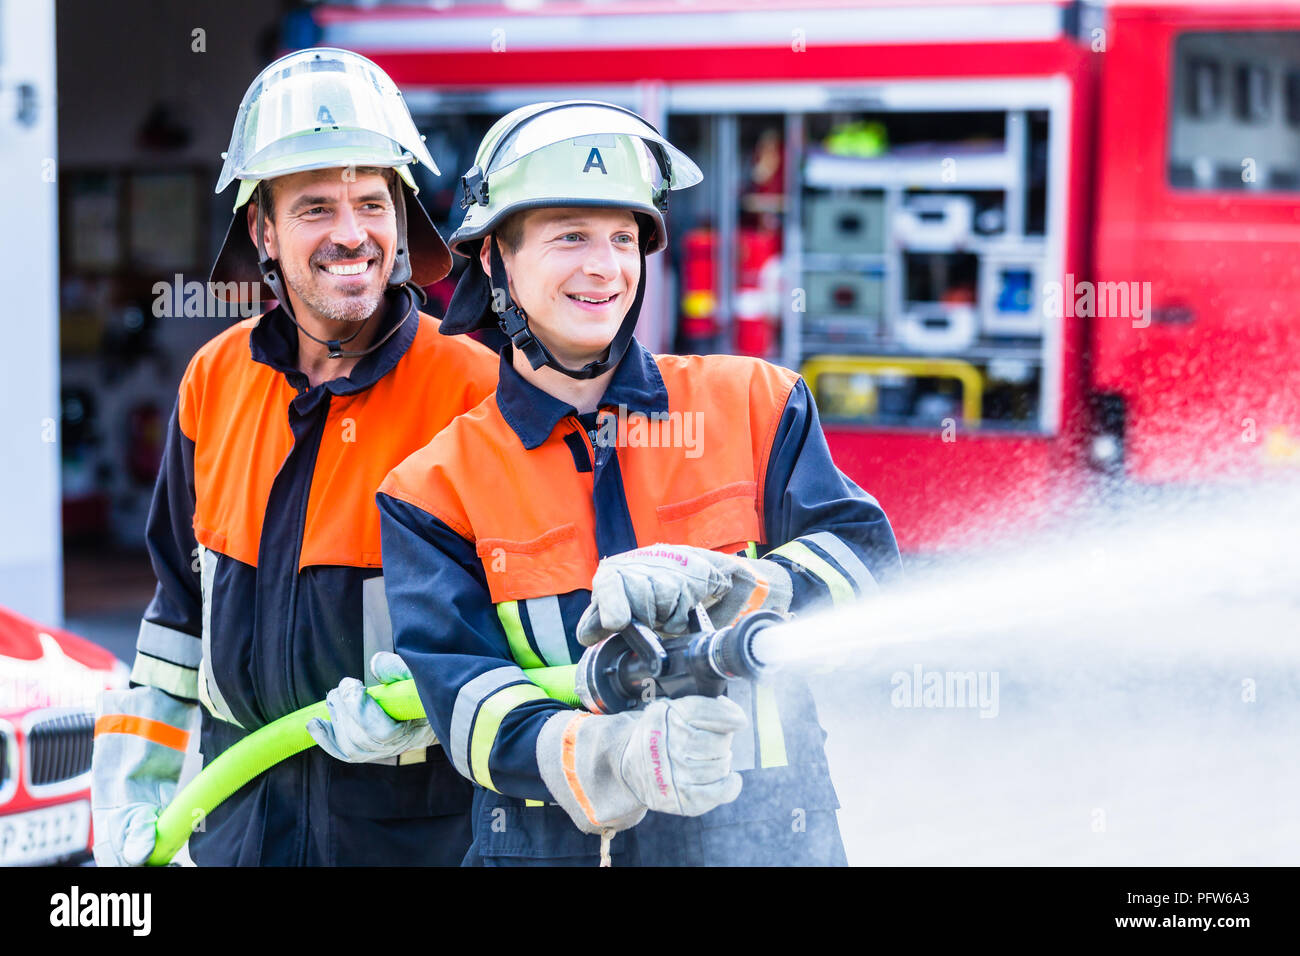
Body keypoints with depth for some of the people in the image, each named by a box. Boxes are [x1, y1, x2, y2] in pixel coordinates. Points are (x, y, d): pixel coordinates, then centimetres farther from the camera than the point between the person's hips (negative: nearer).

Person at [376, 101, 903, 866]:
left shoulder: (753, 403, 7)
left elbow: (862, 551, 0)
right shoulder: (437, 487, 3)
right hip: (553, 844, 0)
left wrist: (713, 588, -19)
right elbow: (458, 685, -8)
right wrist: (606, 762, -27)